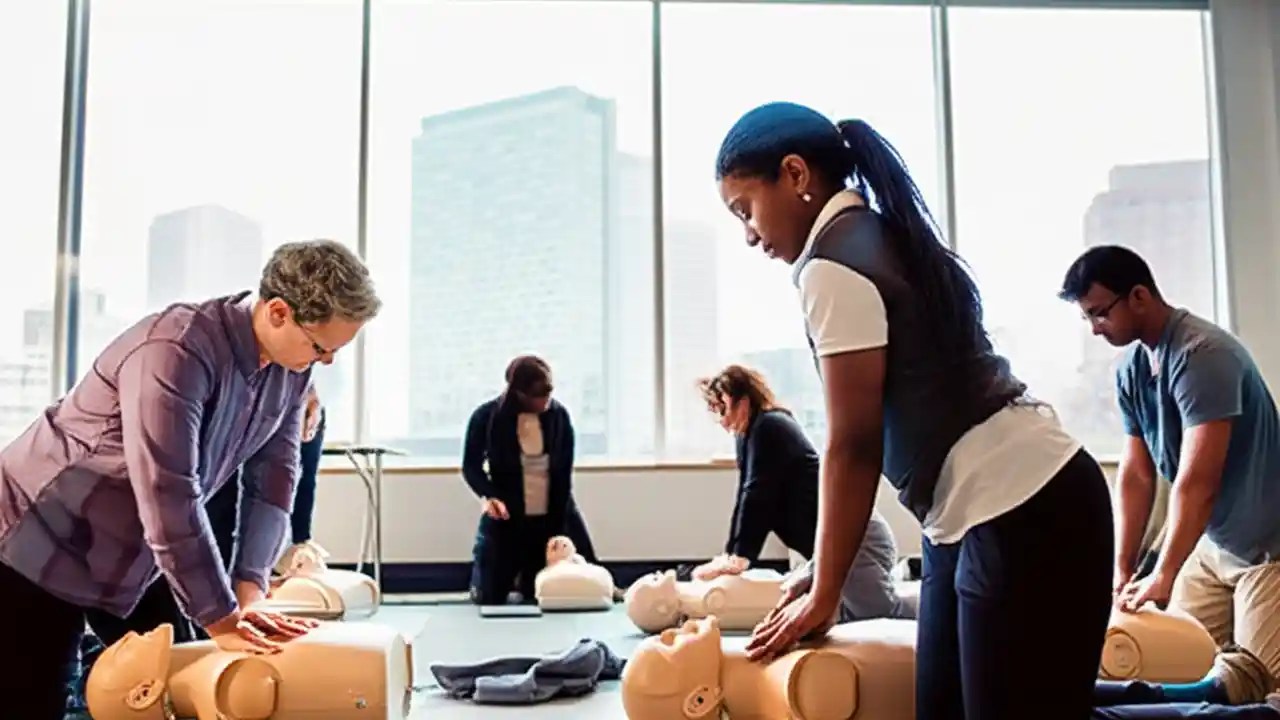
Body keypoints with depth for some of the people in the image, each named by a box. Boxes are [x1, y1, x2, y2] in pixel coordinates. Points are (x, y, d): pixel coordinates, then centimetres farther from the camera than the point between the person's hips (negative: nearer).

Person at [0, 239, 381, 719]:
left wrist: (248, 593, -11)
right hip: (39, 542, -7)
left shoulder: (291, 367, -7)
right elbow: (168, 498, -33)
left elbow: (273, 477, -4)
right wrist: (222, 620, -28)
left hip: (128, 556, 7)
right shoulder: (176, 350, -32)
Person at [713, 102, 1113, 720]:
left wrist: (822, 595, -3)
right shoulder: (883, 241, 15)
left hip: (1020, 517, -10)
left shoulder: (832, 268, -13)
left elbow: (853, 446, -12)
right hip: (985, 515, 10)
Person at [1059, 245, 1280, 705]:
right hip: (1208, 542, 7)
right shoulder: (1131, 368, 0)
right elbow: (1136, 476, 3)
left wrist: (1162, 577, -28)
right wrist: (1122, 570, -1)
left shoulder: (1202, 355, -25)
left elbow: (1197, 482, -29)